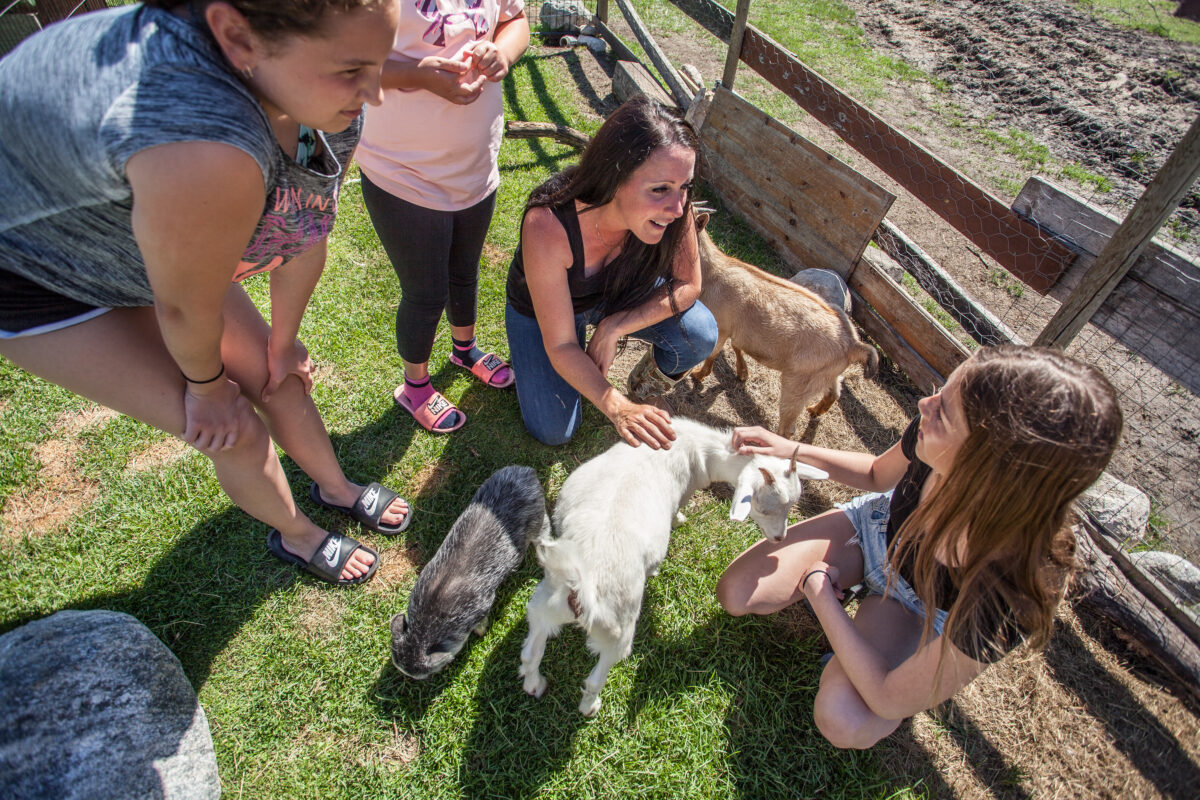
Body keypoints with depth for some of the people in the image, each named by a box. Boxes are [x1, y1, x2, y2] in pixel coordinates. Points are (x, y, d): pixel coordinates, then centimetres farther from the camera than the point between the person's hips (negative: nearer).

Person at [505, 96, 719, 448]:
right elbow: (560, 346, -32)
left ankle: (648, 382, 11)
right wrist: (617, 407, -45)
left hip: (619, 289, 3)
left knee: (700, 336, -21)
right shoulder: (548, 227, -40)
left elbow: (687, 285, -16)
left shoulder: (670, 206, -31)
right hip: (539, 307, -2)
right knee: (554, 431, -10)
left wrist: (613, 327, -27)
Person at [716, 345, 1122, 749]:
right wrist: (792, 450, -15)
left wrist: (819, 593, -21)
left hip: (921, 608, -3)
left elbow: (889, 700, -29)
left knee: (844, 722, -27)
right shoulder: (933, 443, -33)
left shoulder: (1010, 599, -43)